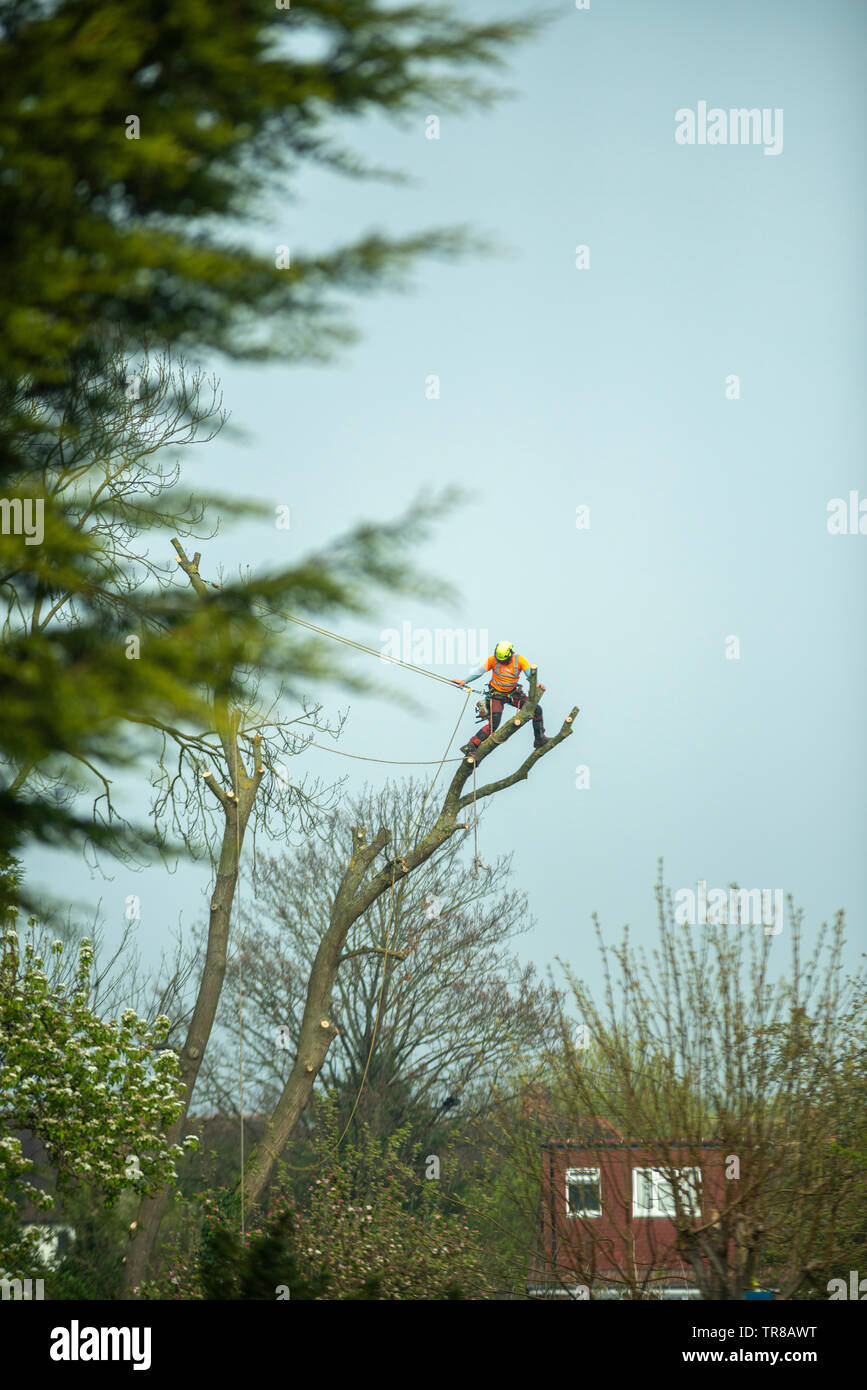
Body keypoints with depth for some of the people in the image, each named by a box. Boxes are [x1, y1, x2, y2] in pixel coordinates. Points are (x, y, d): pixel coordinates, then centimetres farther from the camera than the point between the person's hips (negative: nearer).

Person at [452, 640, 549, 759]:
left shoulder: (519, 660, -15)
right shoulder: (493, 660, -16)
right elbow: (480, 672, -9)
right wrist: (465, 681, -16)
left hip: (513, 693, 3)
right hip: (496, 694, -3)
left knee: (536, 710, -3)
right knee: (493, 724, -18)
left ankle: (540, 740, 16)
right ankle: (470, 747, -13)